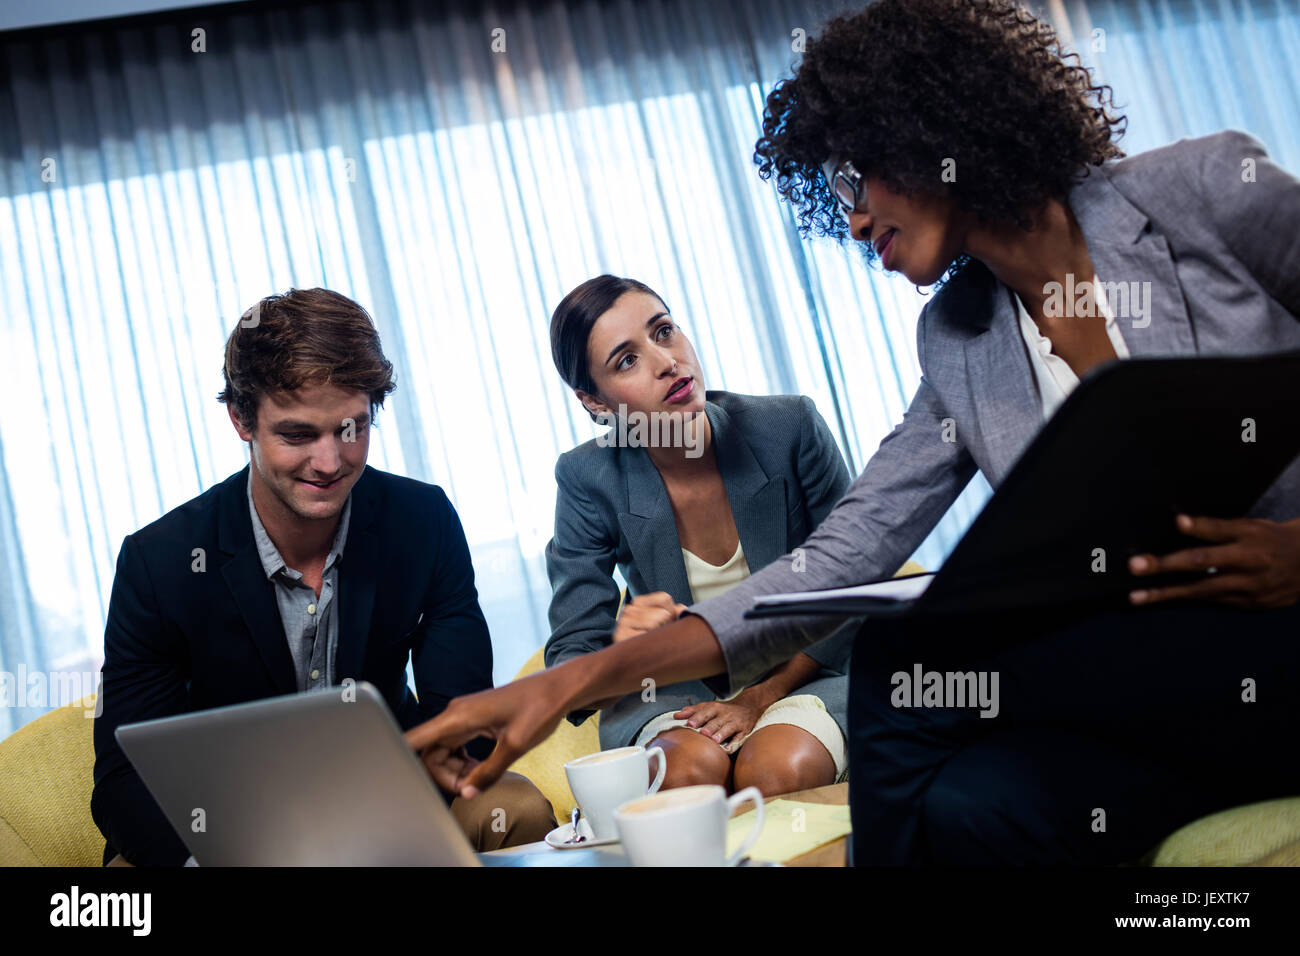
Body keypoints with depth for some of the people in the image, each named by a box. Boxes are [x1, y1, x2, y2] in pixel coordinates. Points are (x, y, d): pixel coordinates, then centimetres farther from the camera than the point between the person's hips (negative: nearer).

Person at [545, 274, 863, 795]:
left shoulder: (790, 426, -14)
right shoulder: (590, 478, -12)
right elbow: (571, 658, -12)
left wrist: (762, 696, -13)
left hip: (804, 675, 0)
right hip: (675, 697, 1)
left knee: (779, 768, -32)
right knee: (693, 768, -32)